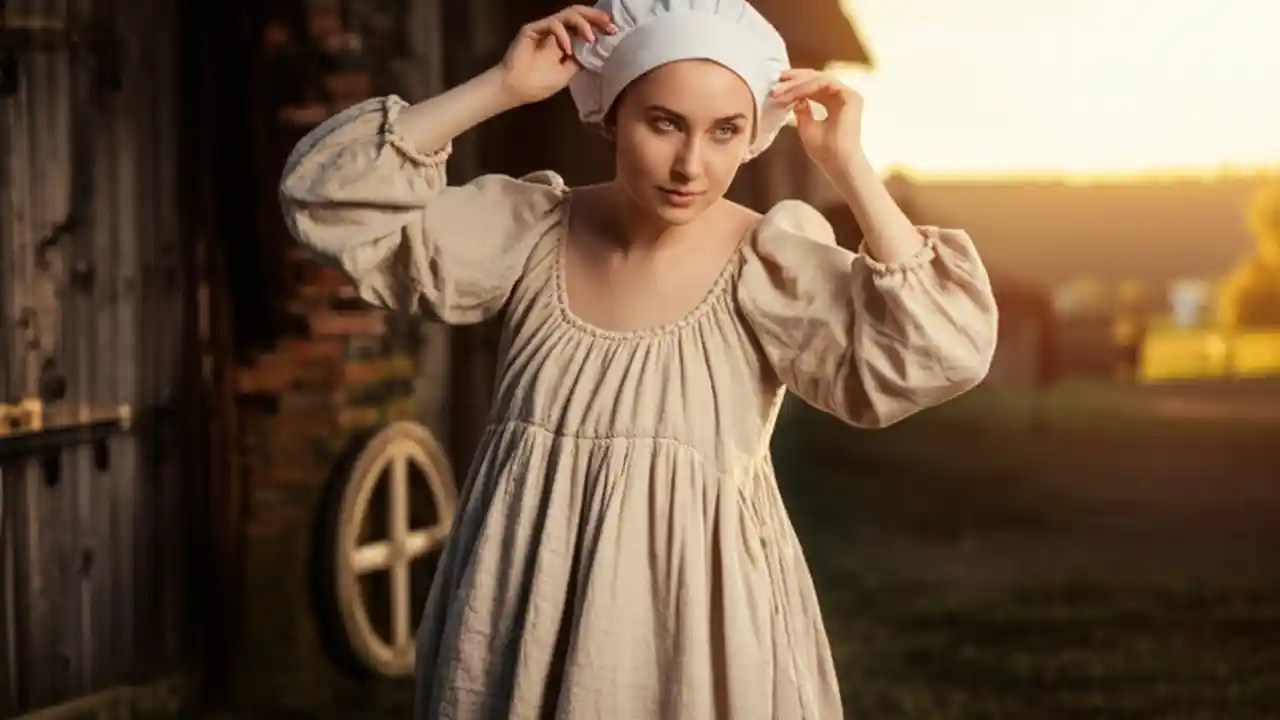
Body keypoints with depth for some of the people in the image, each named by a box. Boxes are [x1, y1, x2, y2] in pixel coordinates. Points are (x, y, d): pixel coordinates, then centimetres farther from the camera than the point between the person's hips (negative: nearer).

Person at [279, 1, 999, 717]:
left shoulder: (772, 262, -9)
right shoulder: (529, 231, -2)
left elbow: (938, 356, -21)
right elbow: (331, 199, -7)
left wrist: (850, 167, -19)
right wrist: (500, 88, -12)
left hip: (694, 618, -2)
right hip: (526, 616, 3)